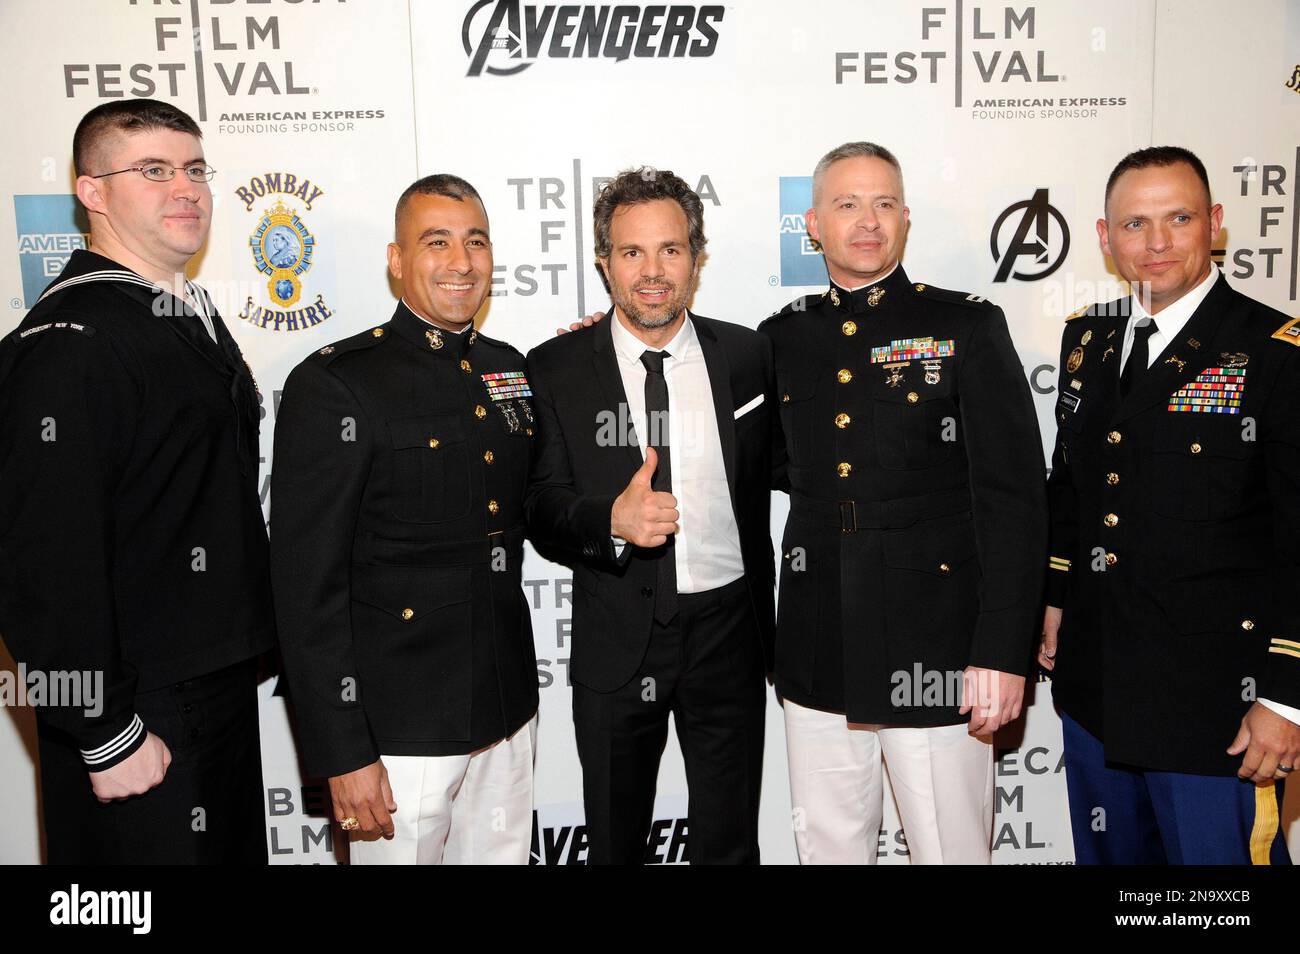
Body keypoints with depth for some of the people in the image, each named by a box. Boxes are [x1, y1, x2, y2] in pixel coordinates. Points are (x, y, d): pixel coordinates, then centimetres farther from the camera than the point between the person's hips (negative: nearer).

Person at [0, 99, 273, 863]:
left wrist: (240, 660, 17)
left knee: (237, 850, 21)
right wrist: (107, 736, -20)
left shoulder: (195, 318, 12)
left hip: (225, 686, 9)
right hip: (139, 716, -9)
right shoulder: (69, 340, -18)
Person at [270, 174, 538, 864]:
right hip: (399, 725, -6)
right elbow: (306, 584, -14)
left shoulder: (512, 370, 7)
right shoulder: (334, 384, -12)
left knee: (501, 854, 19)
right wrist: (340, 751, -15)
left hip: (508, 709, 6)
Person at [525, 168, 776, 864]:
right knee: (614, 845, 18)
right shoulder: (555, 369, -6)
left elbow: (760, 485, 9)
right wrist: (611, 519, -29)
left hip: (727, 631, 2)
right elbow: (542, 507, -7)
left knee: (729, 843, 17)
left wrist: (763, 616, 12)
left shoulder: (746, 356, 0)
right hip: (615, 642, -1)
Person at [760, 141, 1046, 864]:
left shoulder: (967, 326, -2)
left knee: (953, 851, 6)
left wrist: (1002, 650, -14)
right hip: (818, 656, 4)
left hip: (934, 649, -3)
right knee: (828, 846, 15)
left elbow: (1013, 497, -7)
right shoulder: (780, 339, 9)